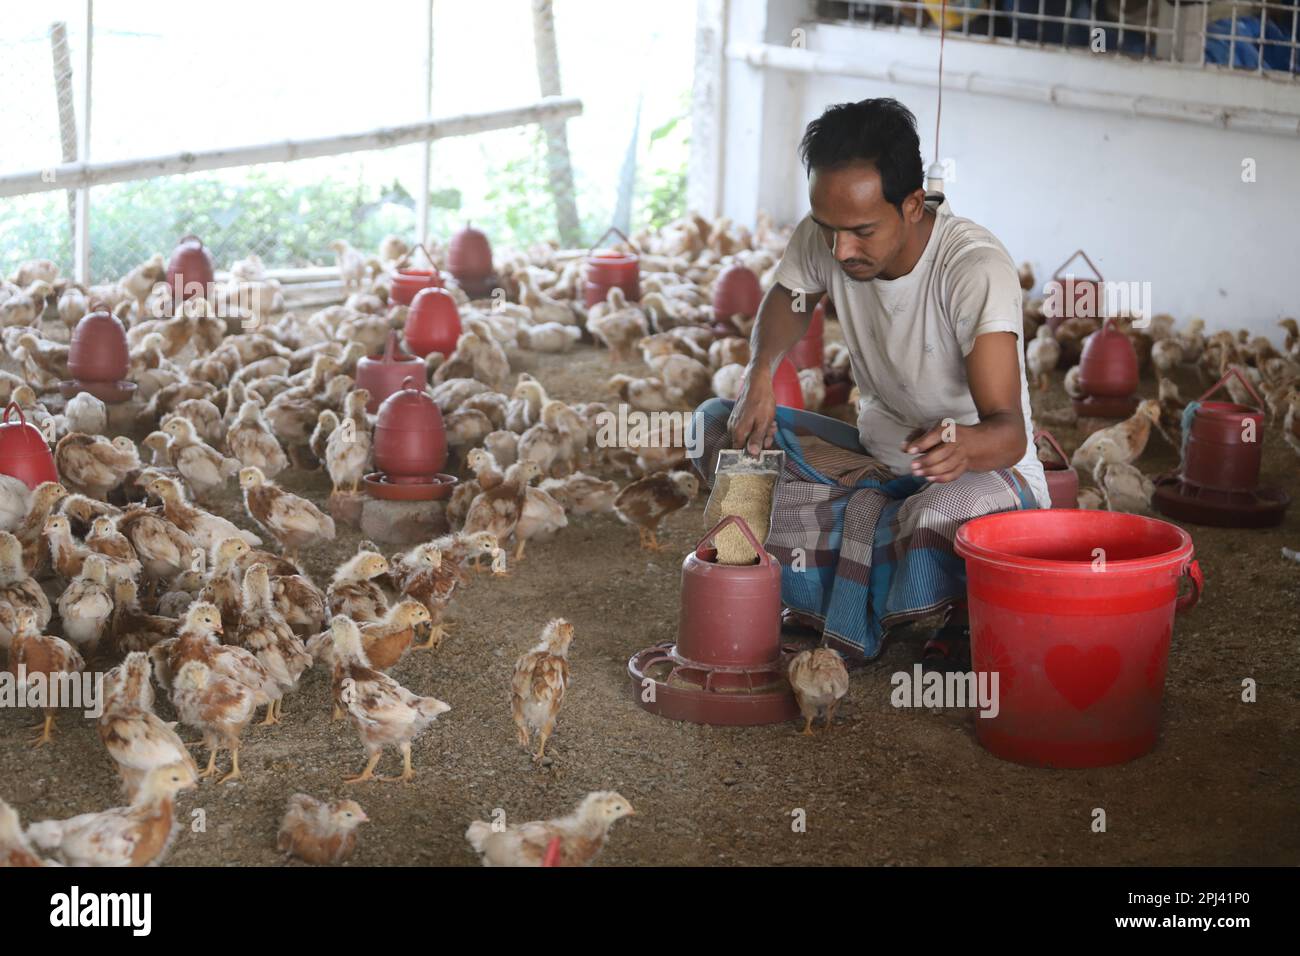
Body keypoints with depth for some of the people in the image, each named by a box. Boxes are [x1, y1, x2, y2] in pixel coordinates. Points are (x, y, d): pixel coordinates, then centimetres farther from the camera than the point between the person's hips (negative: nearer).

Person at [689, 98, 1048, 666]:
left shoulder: (977, 269, -29)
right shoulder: (824, 238, -13)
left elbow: (1009, 432, -35)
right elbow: (788, 299, 13)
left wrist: (965, 445, -60)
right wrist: (760, 372, -9)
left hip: (985, 468, -6)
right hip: (880, 457, 7)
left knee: (943, 514, -42)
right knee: (715, 424, -6)